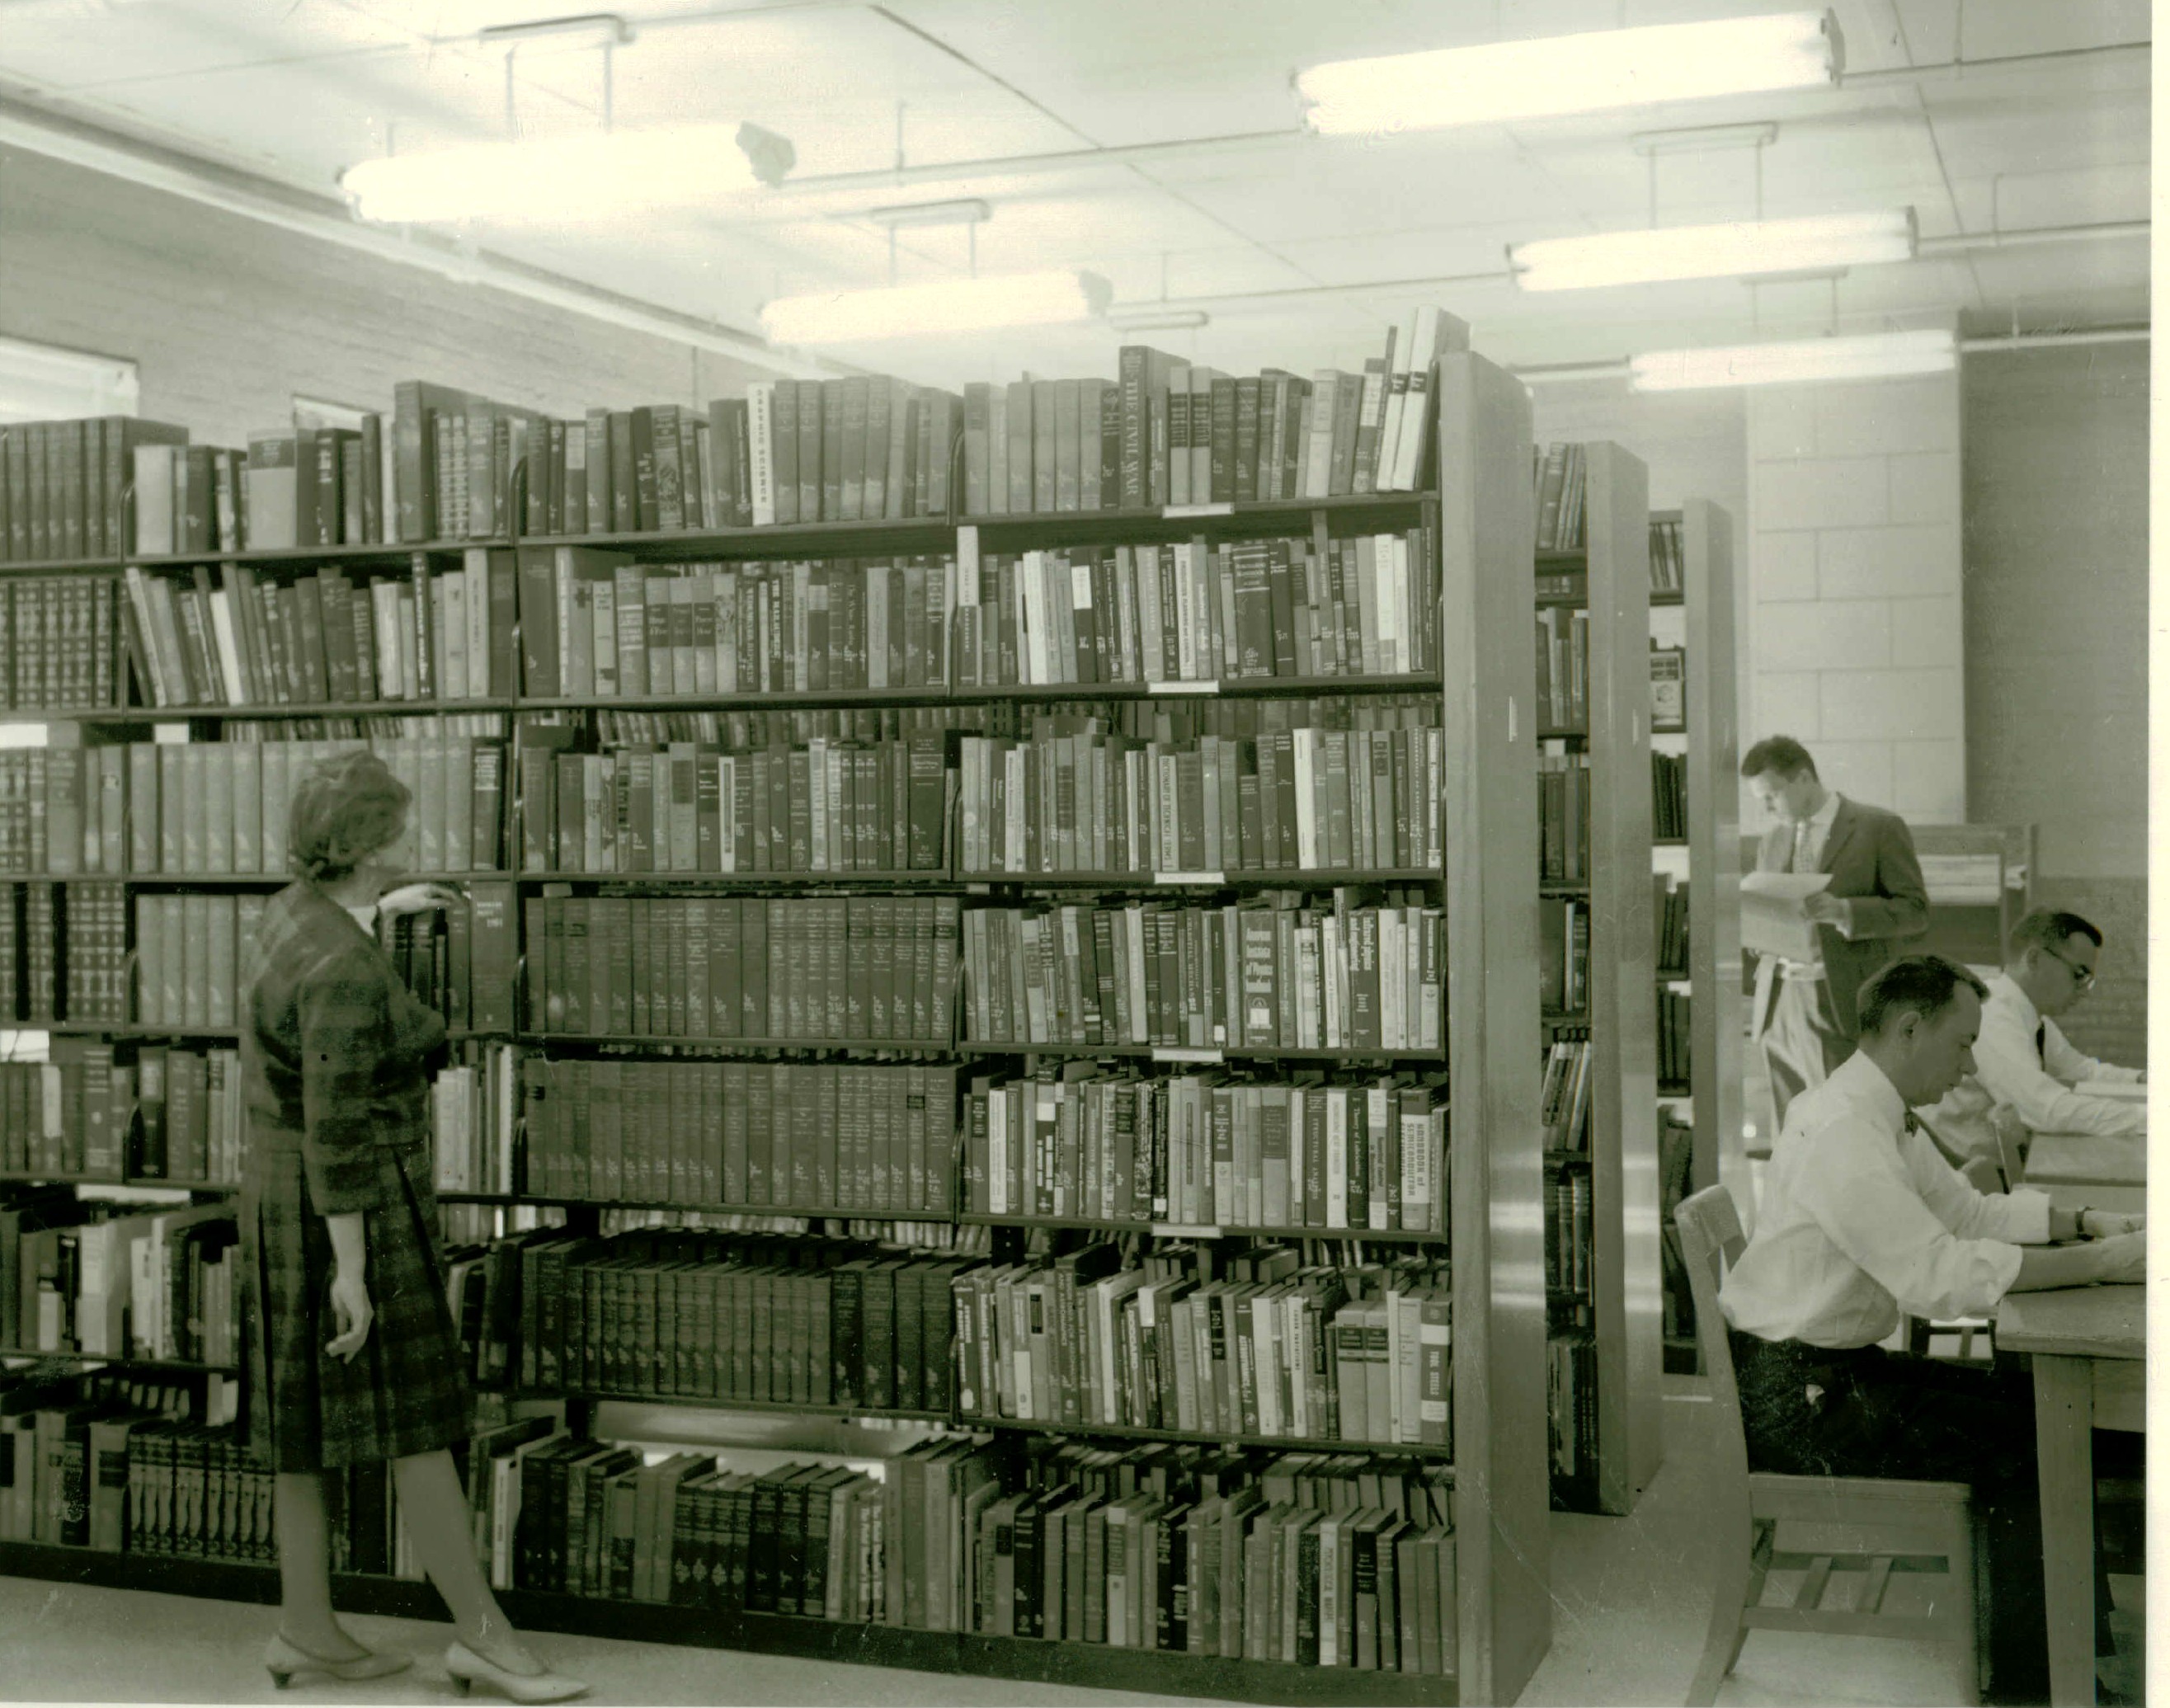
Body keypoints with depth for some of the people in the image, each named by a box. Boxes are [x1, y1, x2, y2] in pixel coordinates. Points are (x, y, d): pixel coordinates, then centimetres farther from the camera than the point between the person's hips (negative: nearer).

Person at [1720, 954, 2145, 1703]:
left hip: (1840, 1365, 10)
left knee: (2036, 1405, 6)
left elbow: (1969, 1212, 18)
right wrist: (2099, 1262, -23)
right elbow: (1941, 1275, -28)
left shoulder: (1886, 1119, 10)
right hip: (1793, 1396, -10)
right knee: (2027, 1446, -8)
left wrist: (2084, 1221, 2)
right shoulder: (1844, 1132, -24)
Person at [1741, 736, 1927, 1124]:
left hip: (1844, 1008, -5)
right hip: (1779, 1008, 5)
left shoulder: (1879, 828, 1)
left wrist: (1843, 911, -19)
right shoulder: (1773, 838, 19)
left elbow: (1915, 911, -4)